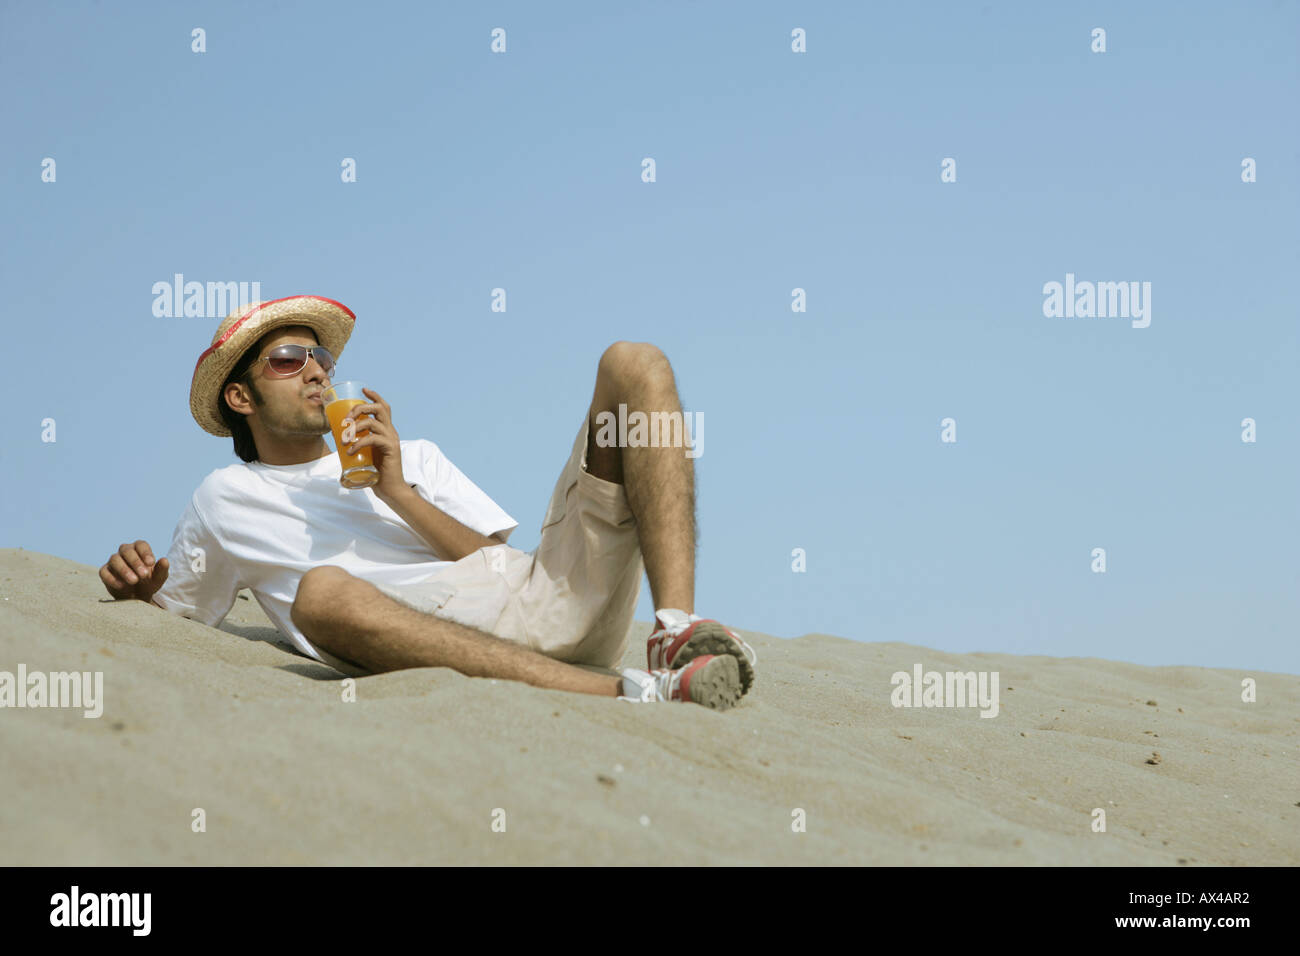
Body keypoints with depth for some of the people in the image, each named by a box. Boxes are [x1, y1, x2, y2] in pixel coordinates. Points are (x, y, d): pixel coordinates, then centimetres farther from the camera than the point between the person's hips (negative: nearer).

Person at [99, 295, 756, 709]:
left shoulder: (414, 458, 33)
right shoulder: (226, 500, 28)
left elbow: (492, 560, 18)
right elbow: (175, 609, 34)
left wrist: (399, 493, 5)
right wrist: (139, 585, 11)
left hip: (558, 595, 4)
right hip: (451, 633, -4)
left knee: (634, 363, -5)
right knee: (322, 592, -40)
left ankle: (676, 629, -28)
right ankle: (632, 694, -44)